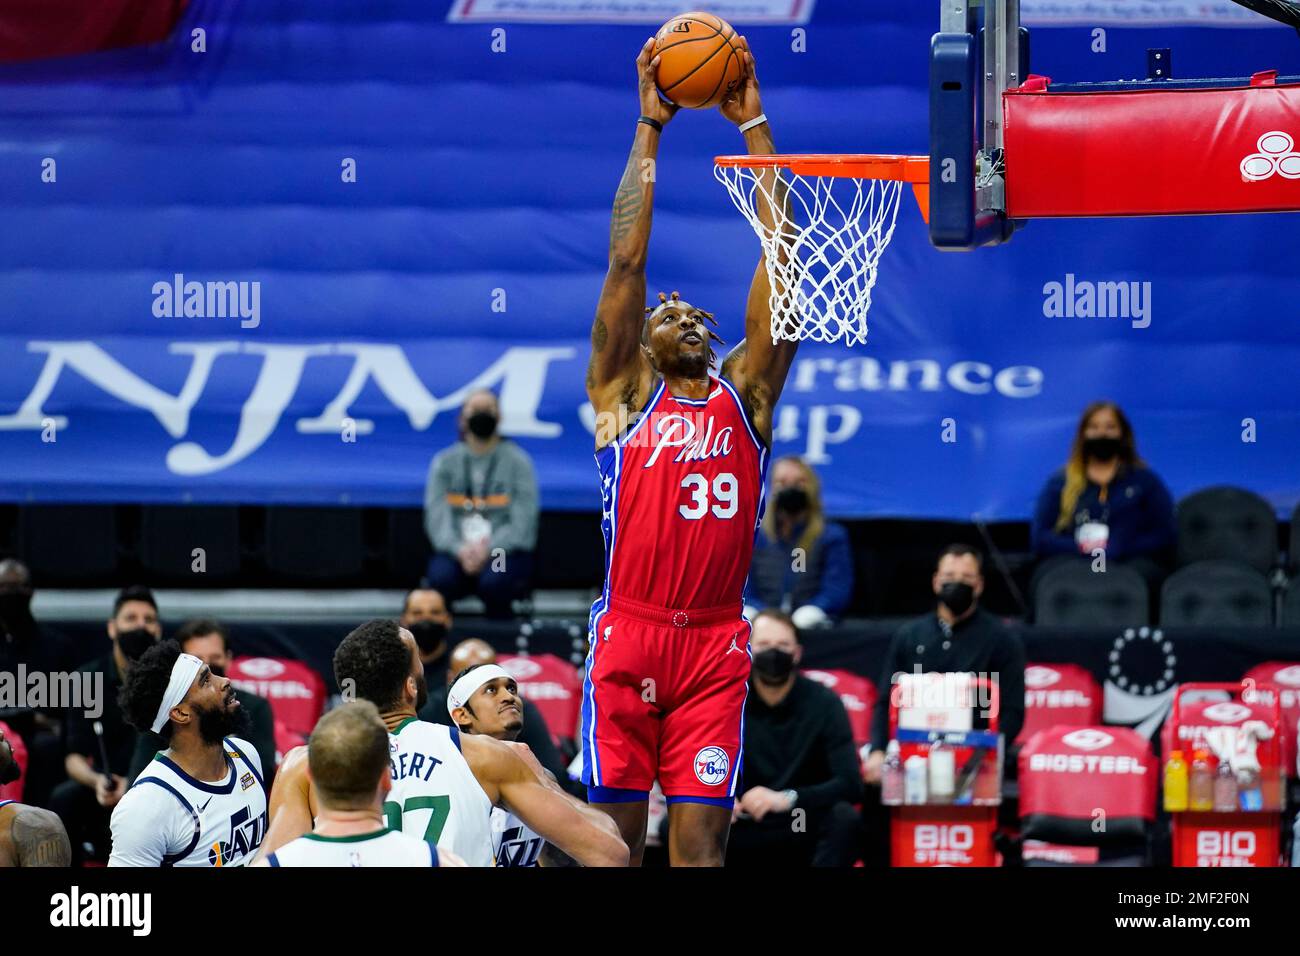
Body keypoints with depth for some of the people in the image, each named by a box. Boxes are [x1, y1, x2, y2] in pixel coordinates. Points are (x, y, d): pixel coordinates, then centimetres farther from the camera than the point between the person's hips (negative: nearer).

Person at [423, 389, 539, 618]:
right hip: (456, 551, 2)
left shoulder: (517, 461, 3)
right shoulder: (445, 462, 10)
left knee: (493, 580, -36)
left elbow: (523, 524, -6)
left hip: (504, 550, -1)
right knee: (441, 577, -33)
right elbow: (437, 519, -1)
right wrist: (459, 550, -20)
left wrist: (489, 550, -21)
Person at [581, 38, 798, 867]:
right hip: (629, 635, -1)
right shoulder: (624, 393, 9)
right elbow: (627, 260, 3)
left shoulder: (746, 392, 14)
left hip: (717, 642, 1)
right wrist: (650, 128, 3)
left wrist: (755, 127, 8)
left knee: (701, 840, -1)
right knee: (615, 835, 0)